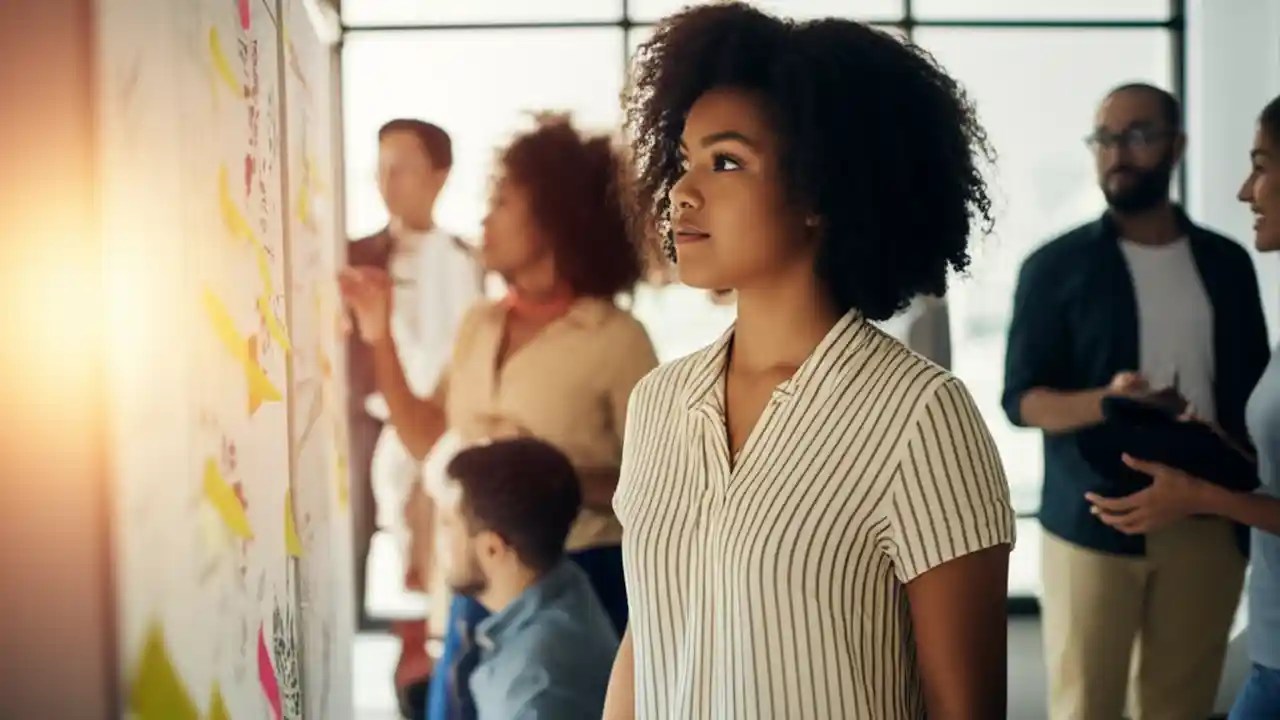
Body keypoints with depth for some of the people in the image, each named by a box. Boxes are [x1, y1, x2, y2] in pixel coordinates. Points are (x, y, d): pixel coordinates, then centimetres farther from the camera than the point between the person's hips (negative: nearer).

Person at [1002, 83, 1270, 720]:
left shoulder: (1226, 264, 9)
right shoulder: (1055, 266, -1)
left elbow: (1250, 393, 14)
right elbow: (1021, 398, -4)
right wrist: (1102, 404, -23)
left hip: (1206, 523, 3)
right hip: (1093, 522, -3)